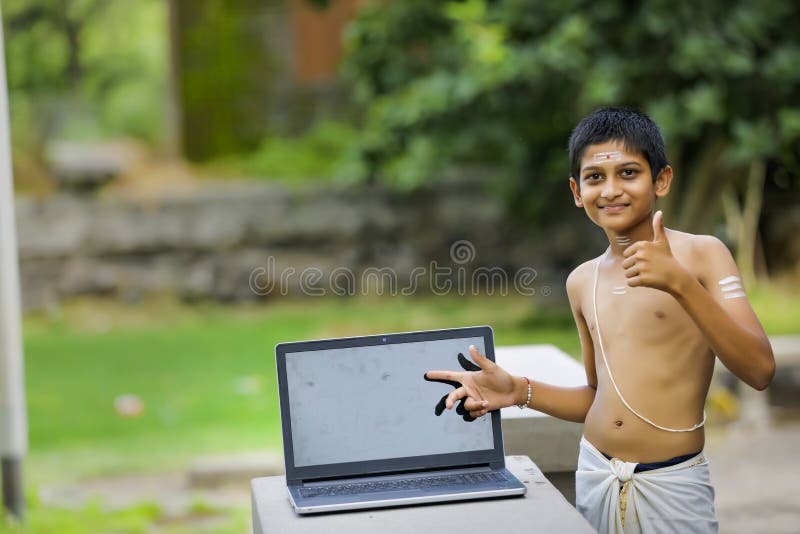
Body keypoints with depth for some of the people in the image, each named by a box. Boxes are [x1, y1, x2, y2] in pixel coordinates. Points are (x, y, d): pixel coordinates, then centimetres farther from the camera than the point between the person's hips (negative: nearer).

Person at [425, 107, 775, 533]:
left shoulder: (701, 254, -7)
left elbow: (759, 370, -17)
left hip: (673, 484, -5)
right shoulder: (582, 282, 9)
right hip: (594, 476, 5)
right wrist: (519, 392, 1)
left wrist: (680, 283, -27)